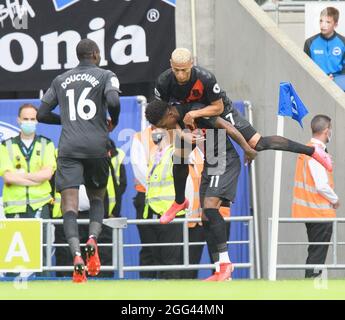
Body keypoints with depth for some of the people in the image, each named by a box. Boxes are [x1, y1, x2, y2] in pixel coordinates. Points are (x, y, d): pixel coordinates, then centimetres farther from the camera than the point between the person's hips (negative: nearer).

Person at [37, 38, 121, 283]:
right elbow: (113, 101, -13)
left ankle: (76, 256, -29)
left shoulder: (61, 81, 17)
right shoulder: (105, 76, 7)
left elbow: (42, 114, 17)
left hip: (68, 148, 1)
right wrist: (114, 122, 8)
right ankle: (93, 240, -8)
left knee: (69, 205, -8)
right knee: (97, 198, 20)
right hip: (96, 146, -1)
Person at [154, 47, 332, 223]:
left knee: (256, 143, -14)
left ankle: (312, 150, -5)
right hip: (190, 116, 4)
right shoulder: (164, 82, -27)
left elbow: (218, 108, -24)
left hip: (220, 110, -4)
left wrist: (194, 114, -38)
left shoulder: (205, 78, -37)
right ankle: (179, 202, 28)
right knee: (179, 156, 2)